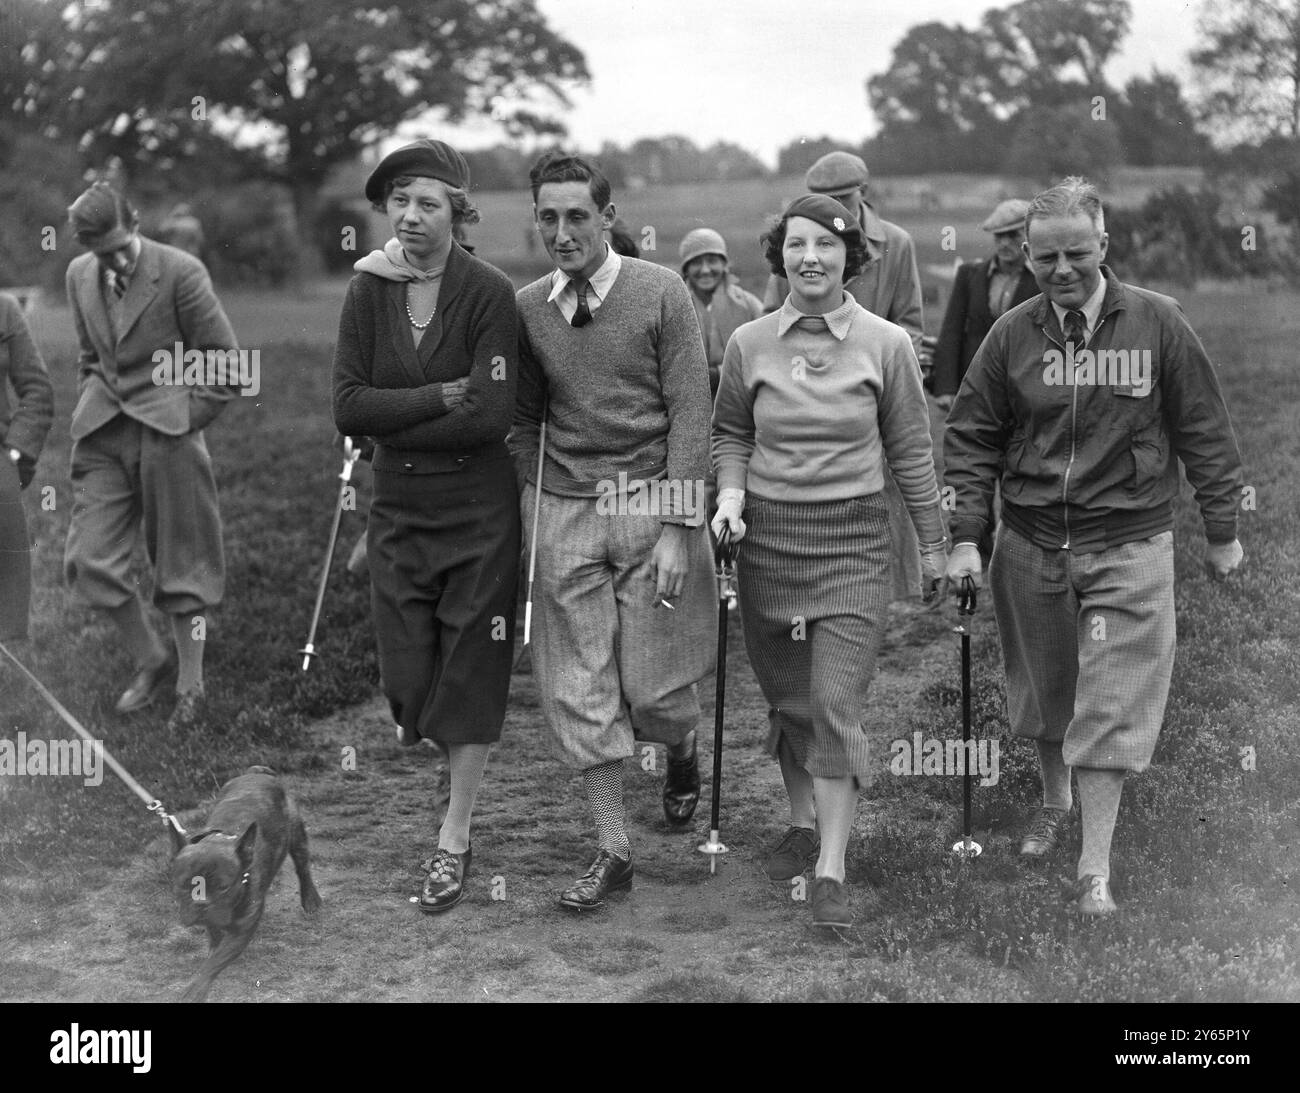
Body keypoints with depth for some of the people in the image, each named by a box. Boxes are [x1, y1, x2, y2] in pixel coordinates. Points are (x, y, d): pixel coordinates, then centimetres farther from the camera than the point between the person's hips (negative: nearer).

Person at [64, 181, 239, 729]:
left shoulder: (181, 272, -10)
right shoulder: (80, 276, 8)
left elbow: (227, 361, -5)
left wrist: (184, 420, -7)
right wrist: (92, 410, 11)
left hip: (165, 430, -5)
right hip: (104, 435, 5)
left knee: (180, 566, 4)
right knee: (88, 561, -2)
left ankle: (191, 685, 19)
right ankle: (149, 658, 21)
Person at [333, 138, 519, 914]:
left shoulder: (489, 294, -10)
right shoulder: (370, 291, 1)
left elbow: (492, 415, -17)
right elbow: (348, 407, -7)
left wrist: (394, 423, -12)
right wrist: (442, 397, -16)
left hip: (479, 508, -3)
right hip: (398, 508, 3)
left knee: (471, 678, 4)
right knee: (408, 684, 4)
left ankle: (454, 842, 19)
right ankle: (429, 730, 39)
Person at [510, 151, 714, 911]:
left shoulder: (660, 292, -6)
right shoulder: (528, 307, 5)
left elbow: (690, 413, -9)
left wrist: (676, 529, -13)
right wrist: (535, 503, 4)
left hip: (651, 505, -3)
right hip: (566, 512, 3)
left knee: (653, 688, 1)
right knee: (580, 690, 2)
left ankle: (683, 752, 37)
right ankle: (614, 851, 13)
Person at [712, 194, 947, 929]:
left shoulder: (887, 344, -4)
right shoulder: (749, 344, 0)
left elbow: (911, 452, 4)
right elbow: (730, 433, 15)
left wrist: (935, 545, 9)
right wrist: (730, 492, -4)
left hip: (855, 542, -3)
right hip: (768, 538, 3)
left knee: (837, 704, -9)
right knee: (787, 698, 13)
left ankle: (832, 871, -4)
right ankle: (803, 823, 34)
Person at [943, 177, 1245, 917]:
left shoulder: (1158, 323, -5)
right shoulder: (1013, 335, -1)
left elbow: (1203, 432, 1)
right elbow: (972, 440, 3)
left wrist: (1222, 530, 4)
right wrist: (966, 537, -3)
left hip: (1129, 546, -2)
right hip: (1032, 544, 3)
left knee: (1111, 706, -5)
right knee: (1044, 689, 17)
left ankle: (1096, 869, 1)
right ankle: (1055, 803, 43)